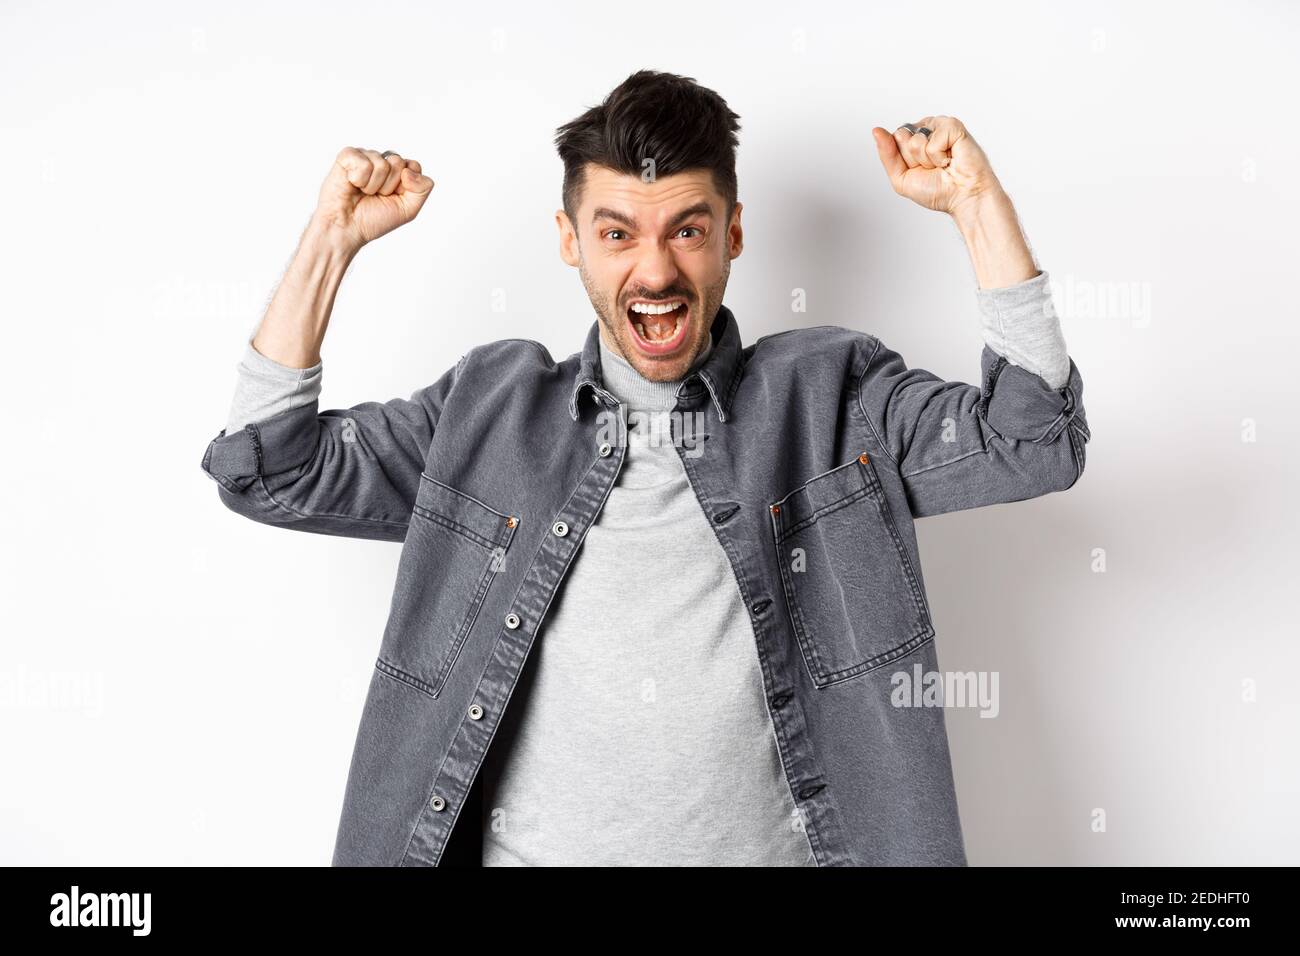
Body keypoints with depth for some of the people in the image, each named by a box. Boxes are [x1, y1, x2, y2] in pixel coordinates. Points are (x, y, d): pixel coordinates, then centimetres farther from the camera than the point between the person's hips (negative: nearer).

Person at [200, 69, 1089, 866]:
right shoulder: (491, 408, 7)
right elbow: (269, 471, 6)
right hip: (531, 848, 1)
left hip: (775, 846, 0)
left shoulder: (832, 395, 5)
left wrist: (979, 203, -8)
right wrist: (333, 238, 0)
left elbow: (1033, 441, -4)